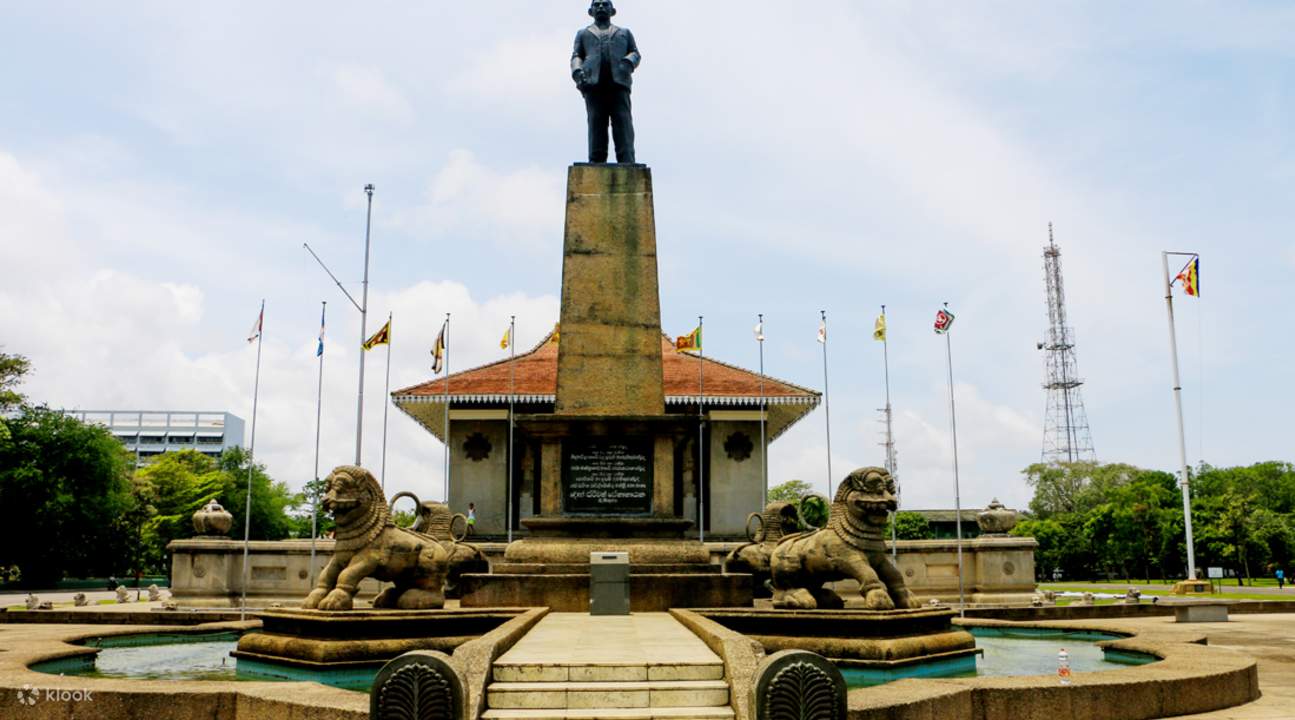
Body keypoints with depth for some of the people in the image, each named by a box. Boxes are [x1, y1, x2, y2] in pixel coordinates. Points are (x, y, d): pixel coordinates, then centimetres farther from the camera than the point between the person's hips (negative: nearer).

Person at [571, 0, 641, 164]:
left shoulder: (624, 32, 30)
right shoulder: (583, 34, 30)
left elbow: (635, 54, 17)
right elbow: (576, 57, 18)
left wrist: (628, 62, -7)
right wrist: (577, 72, -5)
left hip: (619, 83, 0)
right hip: (593, 84, 1)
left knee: (623, 125, -16)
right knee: (596, 125, -13)